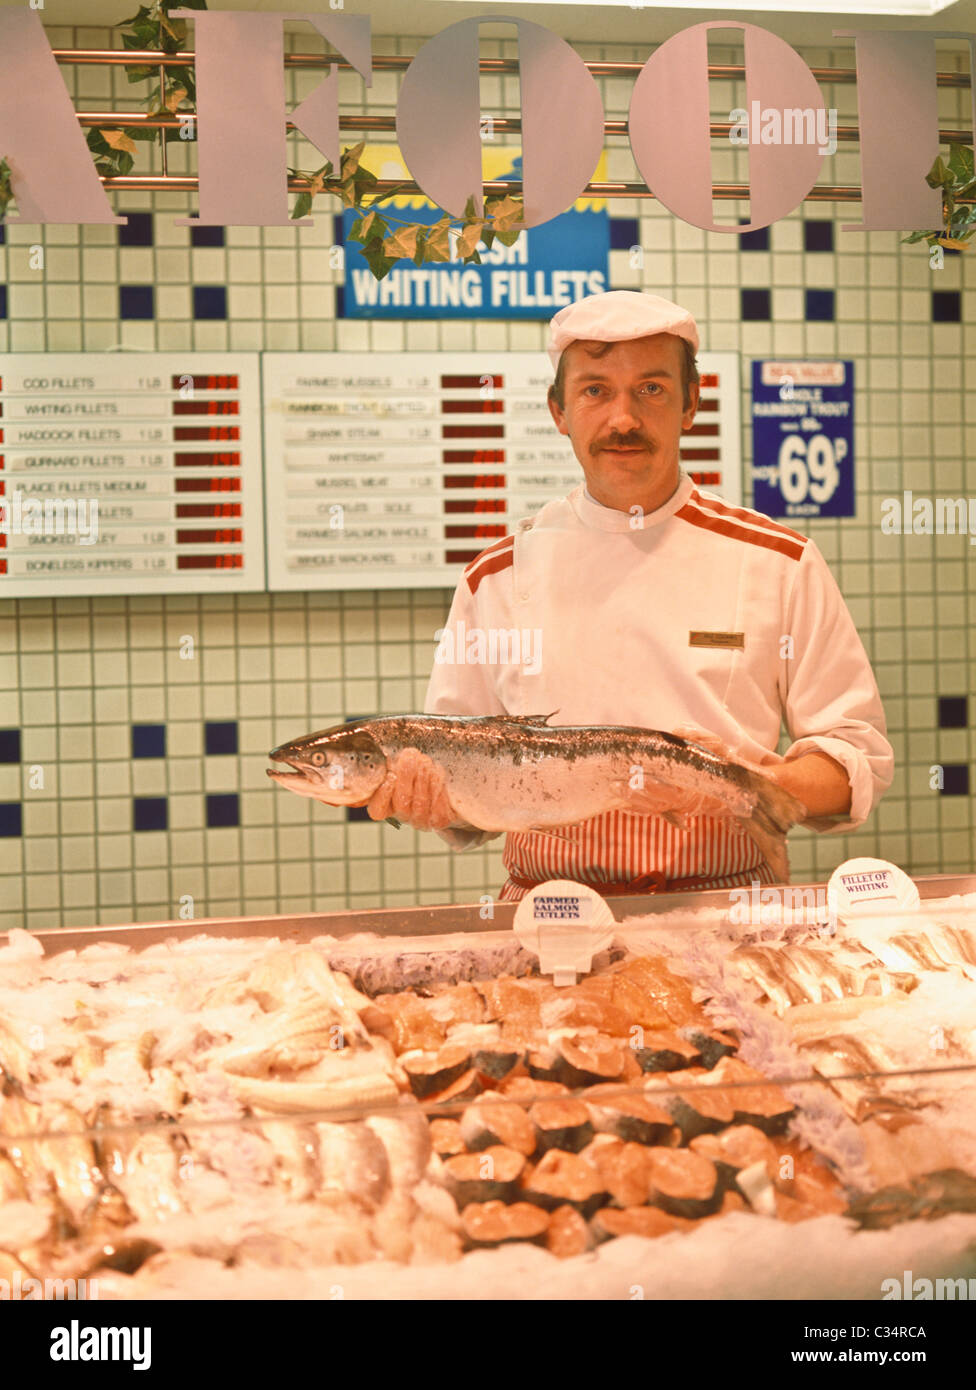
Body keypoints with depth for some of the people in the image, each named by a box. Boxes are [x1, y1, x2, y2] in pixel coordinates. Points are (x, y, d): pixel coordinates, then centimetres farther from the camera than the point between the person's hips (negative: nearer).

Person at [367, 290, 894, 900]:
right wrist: (429, 793, -7)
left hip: (727, 914, 0)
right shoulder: (497, 577, 10)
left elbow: (860, 753, 9)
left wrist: (775, 788, -10)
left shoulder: (780, 562, 7)